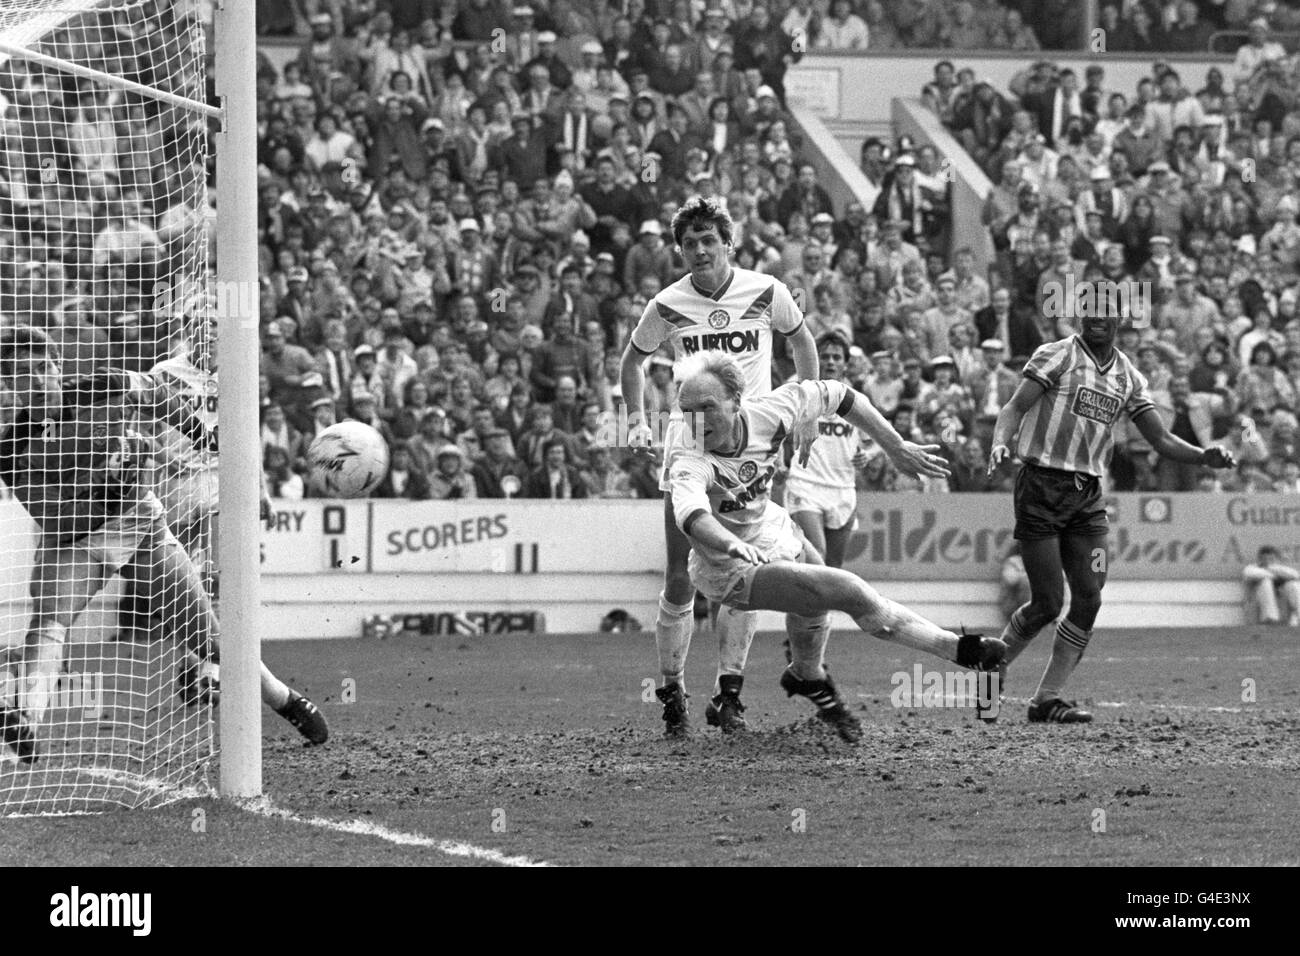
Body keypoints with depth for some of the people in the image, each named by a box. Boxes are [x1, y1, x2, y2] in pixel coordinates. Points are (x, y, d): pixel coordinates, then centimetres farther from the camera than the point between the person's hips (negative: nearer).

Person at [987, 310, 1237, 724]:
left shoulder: (1128, 376, 13)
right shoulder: (1056, 356, -3)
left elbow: (1161, 440, 13)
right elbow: (1015, 407, -10)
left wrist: (1205, 456, -4)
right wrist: (1001, 442, -31)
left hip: (1087, 497, 5)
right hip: (1041, 488, -5)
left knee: (1088, 600, -6)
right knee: (1047, 603, -8)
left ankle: (1047, 698, 2)